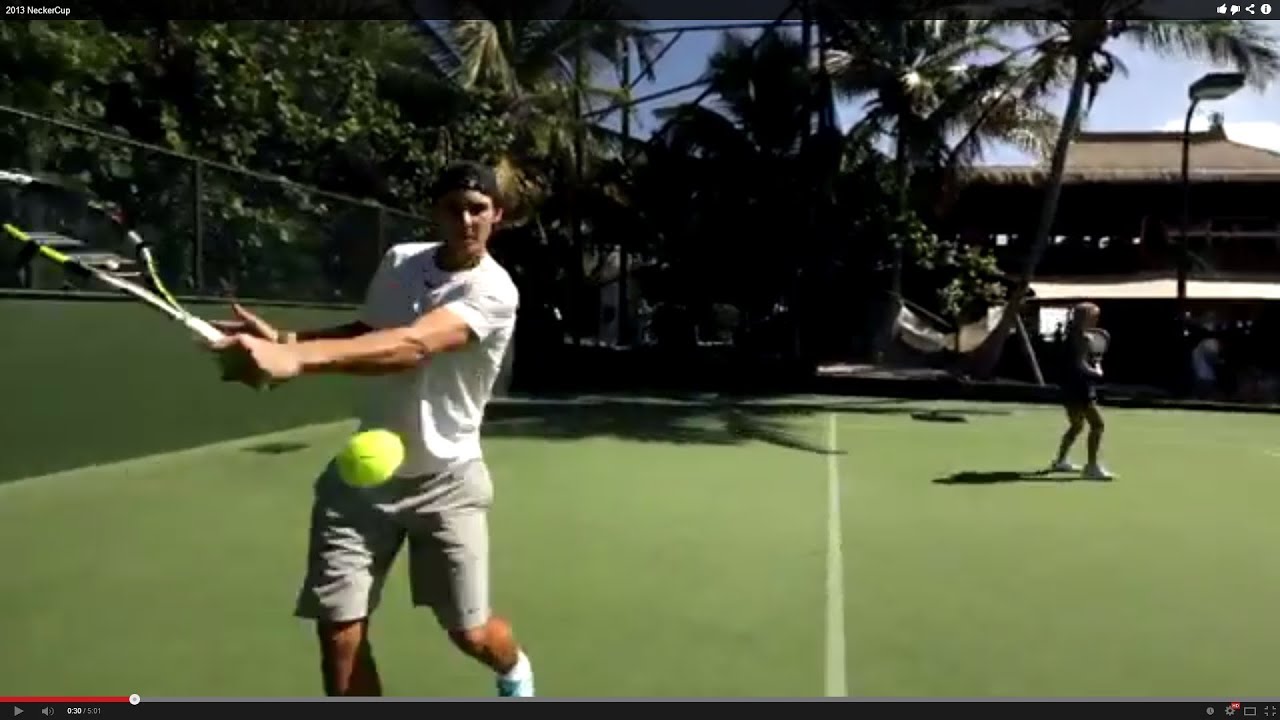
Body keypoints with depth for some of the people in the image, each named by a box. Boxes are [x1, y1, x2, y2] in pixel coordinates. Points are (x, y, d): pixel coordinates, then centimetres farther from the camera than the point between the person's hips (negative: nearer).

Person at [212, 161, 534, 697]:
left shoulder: (493, 291, -19)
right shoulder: (399, 260, 1)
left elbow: (412, 345, -37)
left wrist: (295, 360, -50)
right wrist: (284, 340, -2)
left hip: (445, 480, -4)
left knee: (470, 633, 4)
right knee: (338, 629, -4)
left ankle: (514, 670, 42)